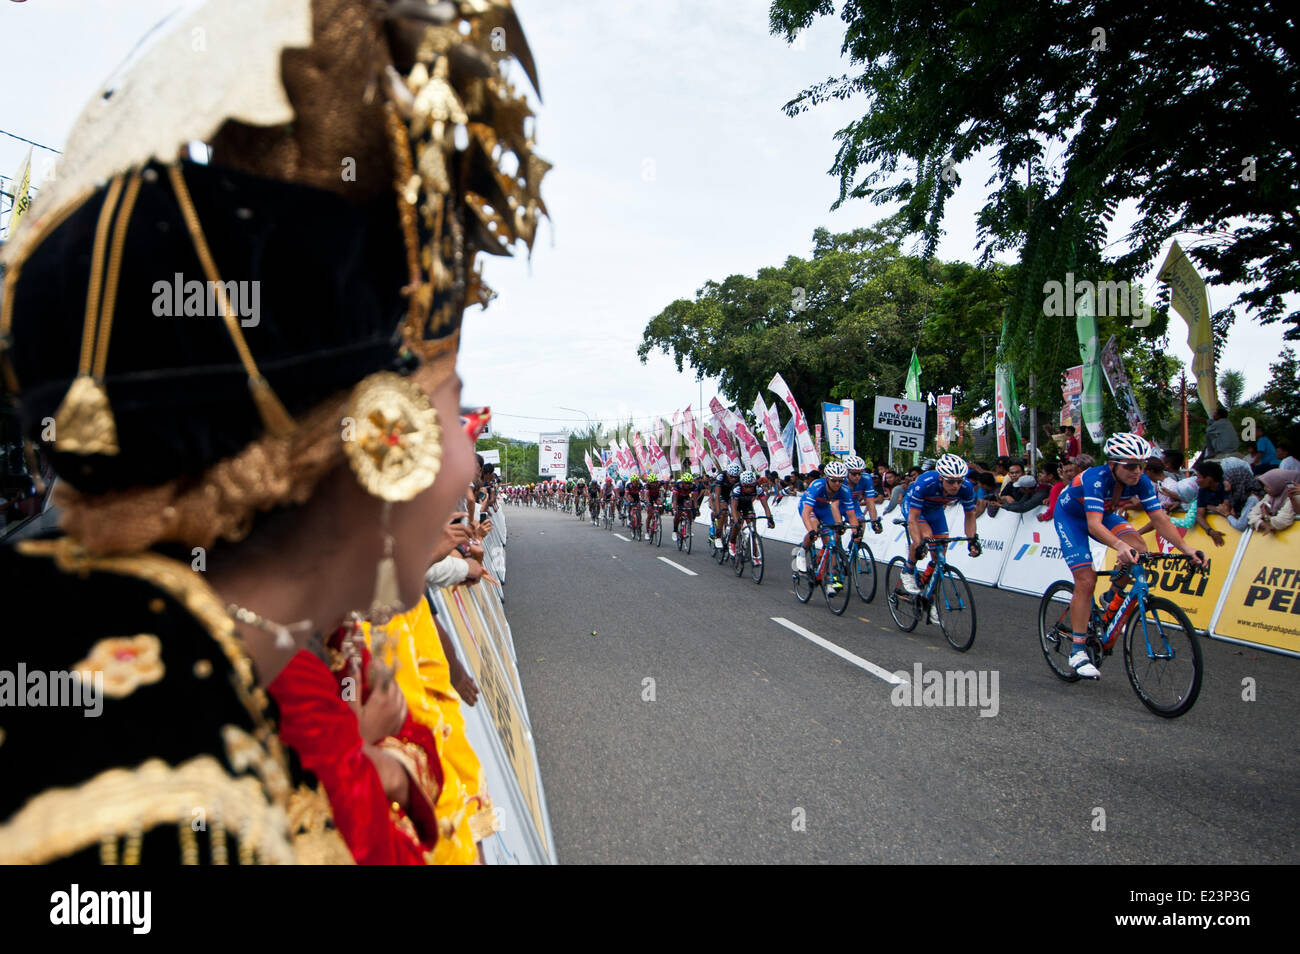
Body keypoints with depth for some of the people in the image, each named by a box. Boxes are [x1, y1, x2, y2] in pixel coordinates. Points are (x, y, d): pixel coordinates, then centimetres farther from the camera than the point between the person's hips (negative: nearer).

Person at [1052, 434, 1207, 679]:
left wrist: (1186, 549, -31)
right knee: (1086, 581, -17)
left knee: (1138, 550, -22)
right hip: (1070, 517, -6)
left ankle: (1111, 599, 6)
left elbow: (1159, 518, -19)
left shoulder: (1141, 482, -20)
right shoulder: (1097, 479, -36)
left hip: (1103, 514, 6)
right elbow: (1094, 525, -46)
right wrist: (1119, 545, -63)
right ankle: (1078, 651, -11)